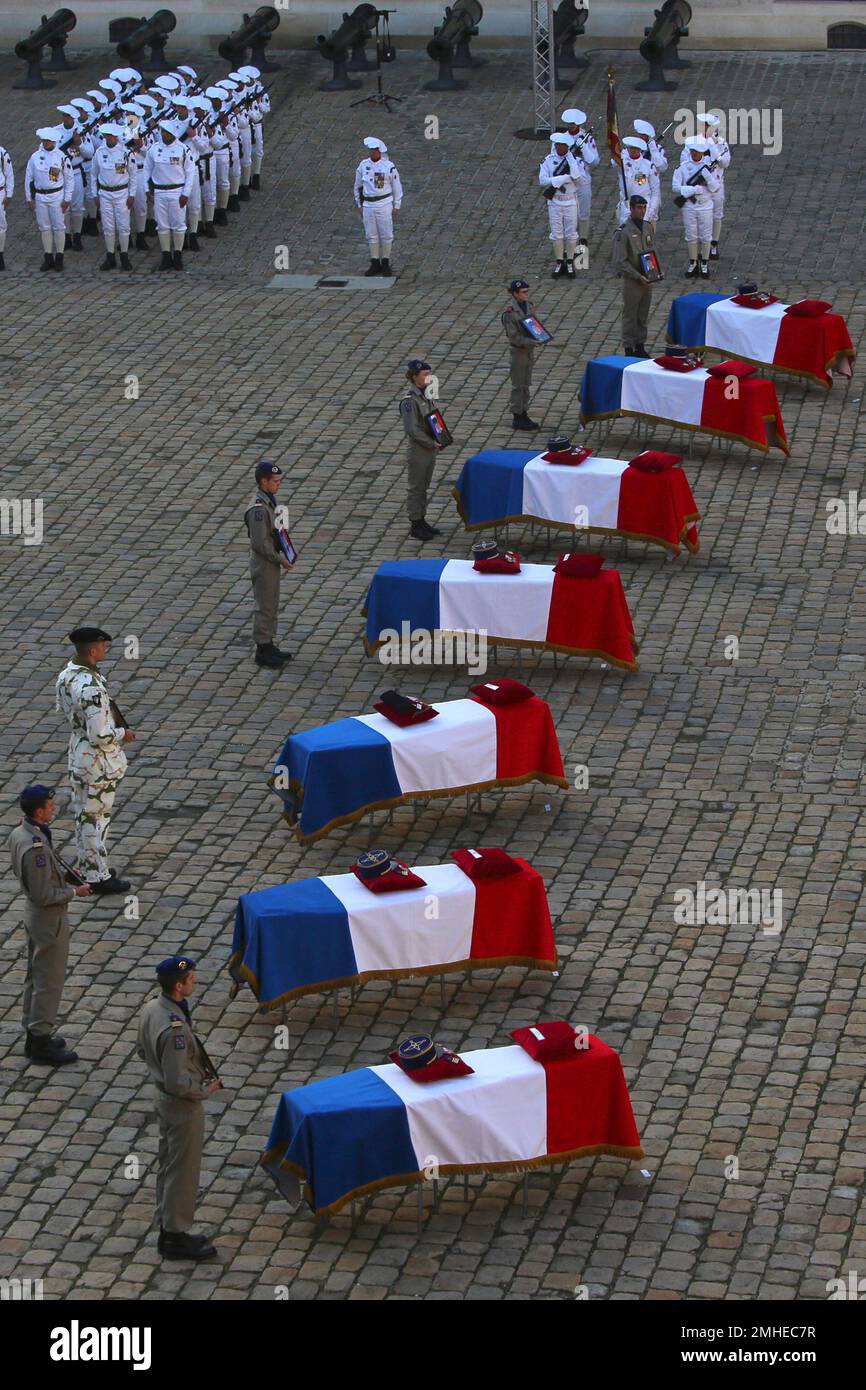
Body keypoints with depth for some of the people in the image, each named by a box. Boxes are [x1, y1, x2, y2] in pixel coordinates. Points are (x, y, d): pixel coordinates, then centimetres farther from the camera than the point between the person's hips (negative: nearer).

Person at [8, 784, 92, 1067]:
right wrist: (74, 892, -14)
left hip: (34, 916, 10)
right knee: (49, 982, 3)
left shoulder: (18, 833, -2)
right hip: (49, 919, -10)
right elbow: (43, 895, -28)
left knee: (35, 976, 20)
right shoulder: (36, 848, -32)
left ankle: (34, 1035, 32)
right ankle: (42, 1042, 12)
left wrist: (62, 874, 5)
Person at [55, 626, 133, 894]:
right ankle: (98, 877, 16)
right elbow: (99, 736, -30)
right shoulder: (92, 689, -33)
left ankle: (87, 867, 36)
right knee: (96, 817, 5)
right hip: (99, 760, -8)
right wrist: (122, 735, -12)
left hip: (77, 751, 8)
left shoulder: (66, 675, -5)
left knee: (83, 812, 21)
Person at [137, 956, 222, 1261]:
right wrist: (206, 1090, -12)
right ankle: (176, 1237, 20)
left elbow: (144, 1052, 11)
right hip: (181, 1105, -9)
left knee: (167, 1164, 21)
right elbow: (178, 1083, -30)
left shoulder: (151, 1009, -5)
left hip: (162, 1095, 9)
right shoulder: (174, 1029, -33)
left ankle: (168, 1228, 34)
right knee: (183, 1170, 7)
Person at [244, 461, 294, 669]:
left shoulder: (269, 500, 7)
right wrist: (280, 559, -18)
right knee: (264, 608, 0)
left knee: (272, 606, 18)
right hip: (263, 564, -10)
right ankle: (262, 651, 8)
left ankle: (268, 645, 28)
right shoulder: (258, 508, -24)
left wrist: (281, 556, 10)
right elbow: (260, 542, -24)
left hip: (272, 561, 10)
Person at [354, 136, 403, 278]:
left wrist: (396, 206, 0)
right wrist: (359, 205, 12)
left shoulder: (389, 167, -6)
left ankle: (386, 264, 11)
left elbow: (397, 187, 1)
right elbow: (358, 186, 13)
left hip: (384, 204, -3)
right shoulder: (363, 166, 3)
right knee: (371, 235, 6)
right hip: (368, 205, 3)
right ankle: (375, 264, 15)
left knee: (386, 234, 1)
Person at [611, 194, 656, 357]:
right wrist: (639, 277, -19)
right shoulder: (623, 232, -14)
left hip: (647, 280, 6)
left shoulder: (648, 228, 7)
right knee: (630, 316, 2)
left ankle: (640, 346, 23)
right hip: (632, 281, -6)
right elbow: (620, 261, -16)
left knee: (643, 316, 13)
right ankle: (629, 349, 9)